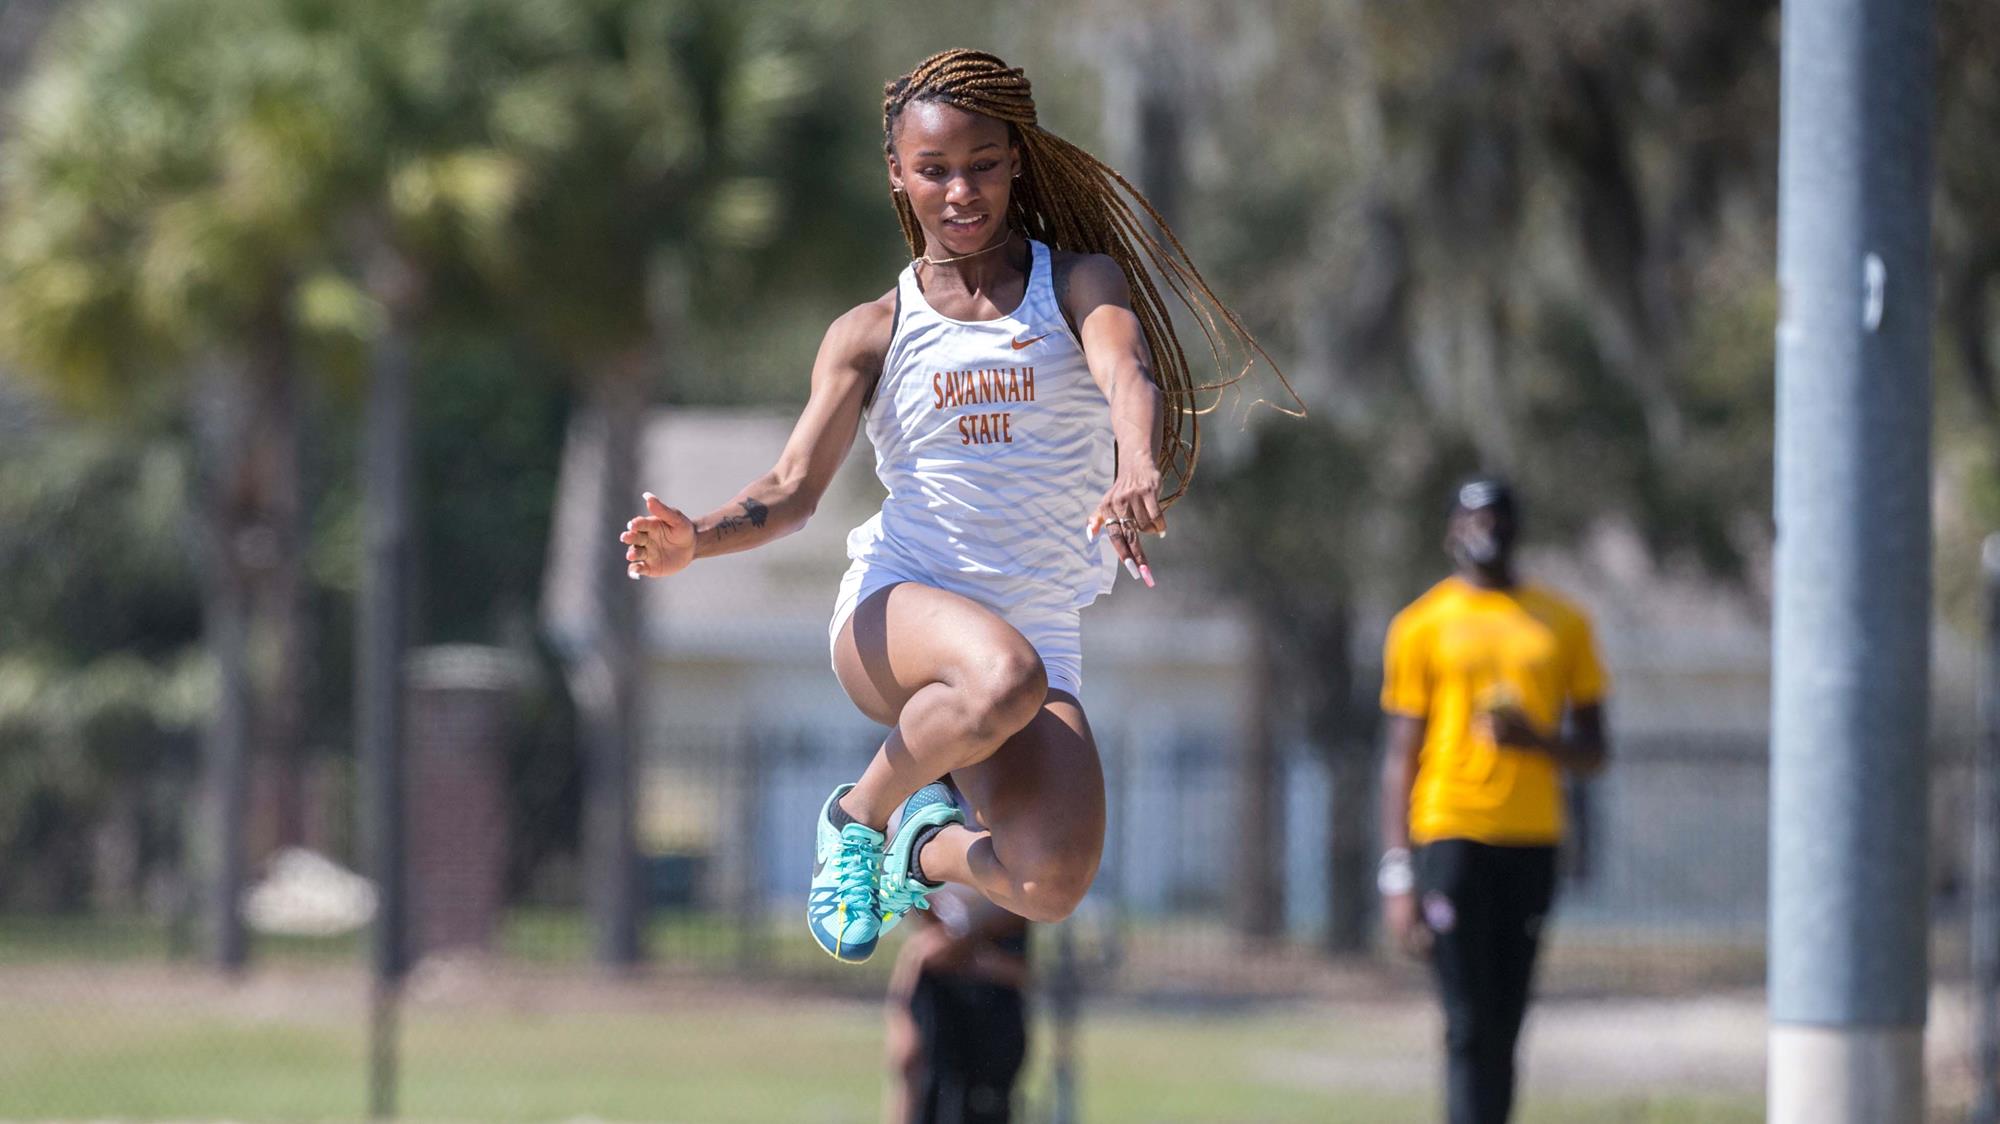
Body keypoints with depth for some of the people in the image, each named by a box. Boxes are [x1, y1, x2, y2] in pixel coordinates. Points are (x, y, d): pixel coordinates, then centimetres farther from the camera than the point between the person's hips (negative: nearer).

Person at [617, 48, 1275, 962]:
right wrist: (694, 540, -24)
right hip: (895, 610, -2)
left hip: (1043, 632, 2)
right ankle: (857, 815, -9)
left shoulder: (1081, 284, 4)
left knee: (1052, 886, -21)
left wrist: (1138, 469, -42)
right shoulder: (873, 334, 7)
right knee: (1004, 679, -39)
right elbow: (795, 486, -1)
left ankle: (933, 847, 17)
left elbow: (1128, 377, -17)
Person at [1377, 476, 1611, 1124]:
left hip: (1533, 842, 3)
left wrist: (1536, 740, -9)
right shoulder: (1422, 626, 5)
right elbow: (1402, 758, 3)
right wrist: (1398, 874, -4)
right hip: (1450, 834, -3)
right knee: (1469, 1025, -11)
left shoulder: (1562, 625, 12)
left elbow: (1592, 753, 13)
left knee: (1504, 1024, 3)